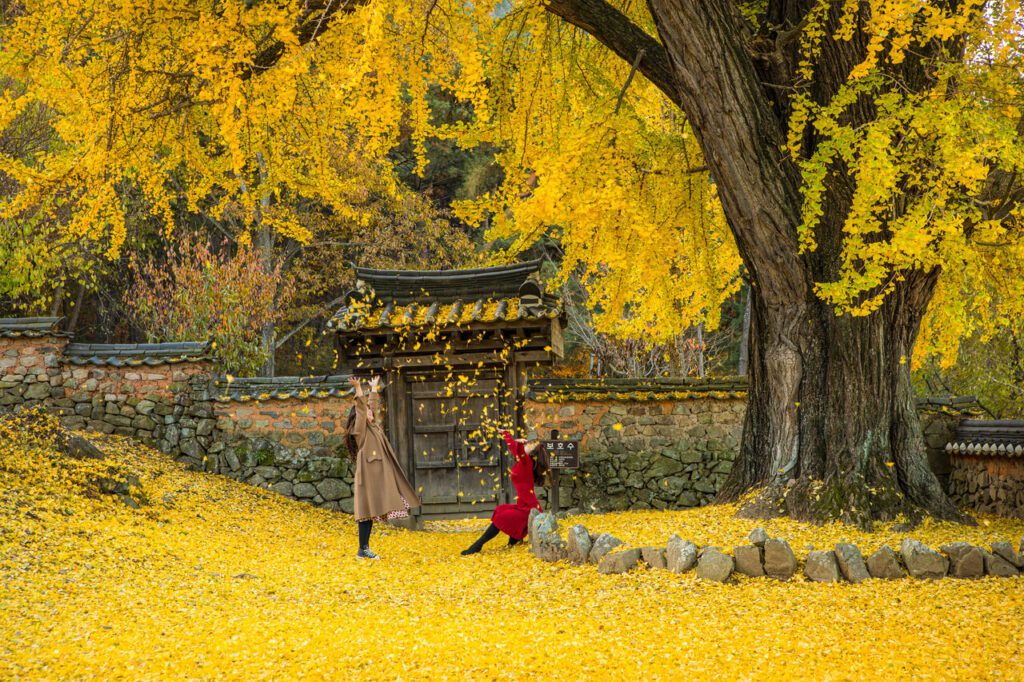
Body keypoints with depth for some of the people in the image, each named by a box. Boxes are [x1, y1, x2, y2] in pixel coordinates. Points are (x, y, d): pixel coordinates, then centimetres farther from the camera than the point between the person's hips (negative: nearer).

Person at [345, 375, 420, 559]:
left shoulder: (373, 426, 18)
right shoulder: (361, 430, -4)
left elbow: (373, 407, 31)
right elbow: (361, 409, -17)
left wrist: (374, 389, 42)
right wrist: (358, 389, -29)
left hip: (377, 475, 9)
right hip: (368, 474, -9)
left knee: (371, 512, 5)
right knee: (367, 511, -11)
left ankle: (365, 548, 4)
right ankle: (362, 549, -13)